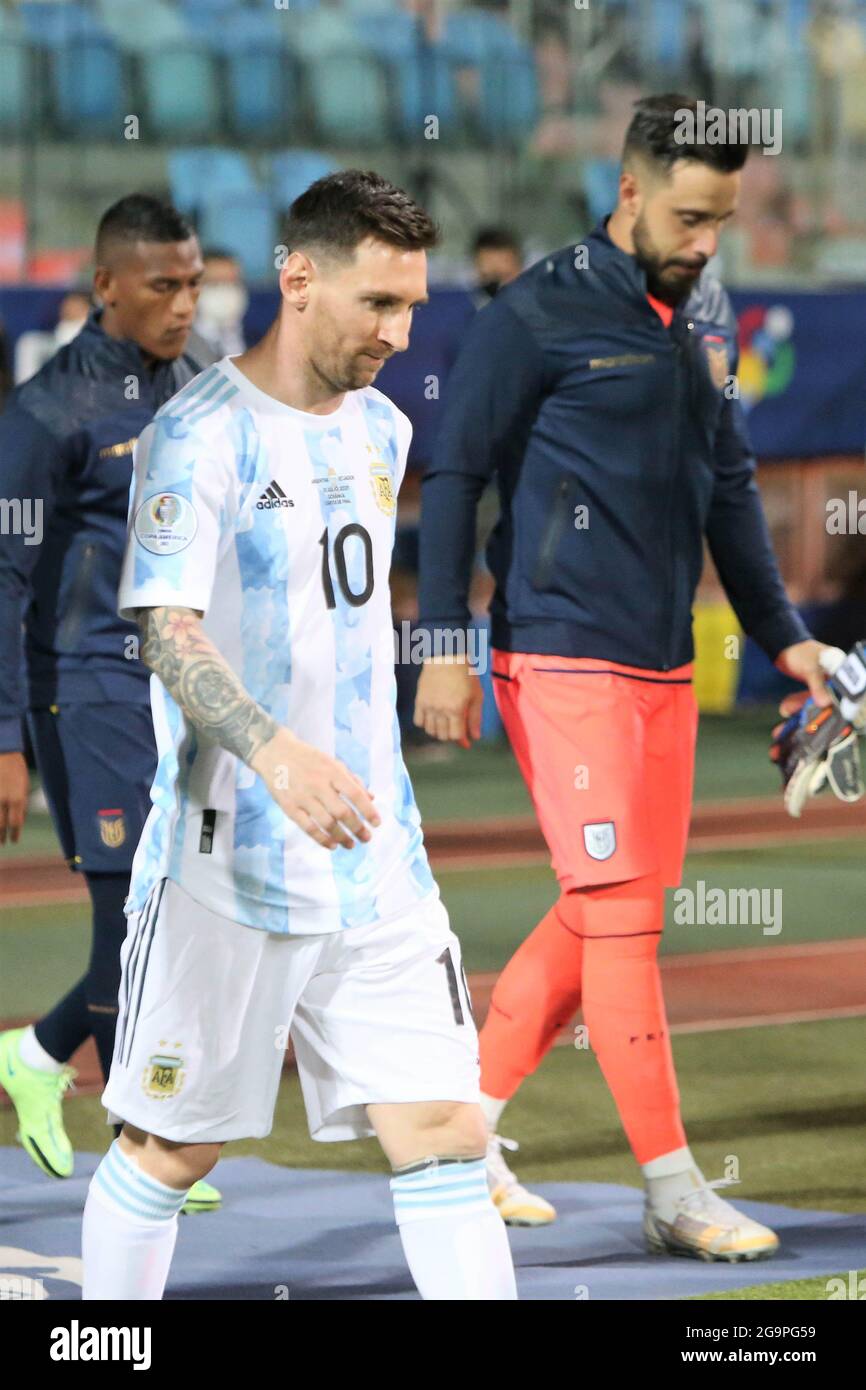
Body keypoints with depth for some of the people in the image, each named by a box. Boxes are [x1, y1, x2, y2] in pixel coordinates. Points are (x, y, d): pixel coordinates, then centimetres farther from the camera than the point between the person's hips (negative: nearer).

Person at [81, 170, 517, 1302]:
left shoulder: (382, 430, 11)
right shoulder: (200, 435, -12)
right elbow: (167, 629, -24)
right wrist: (274, 752, -40)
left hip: (376, 859, 6)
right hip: (228, 861, -6)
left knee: (445, 1133, -3)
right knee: (170, 1152, 5)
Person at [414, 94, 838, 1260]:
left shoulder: (706, 320, 12)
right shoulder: (541, 314, -8)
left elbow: (729, 486, 21)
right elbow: (454, 475, -6)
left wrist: (780, 631, 16)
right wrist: (443, 648, -11)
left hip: (664, 667, 8)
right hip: (563, 660, -7)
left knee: (604, 911, 9)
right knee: (622, 915, -8)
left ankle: (465, 1125, 21)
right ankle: (673, 1189, -5)